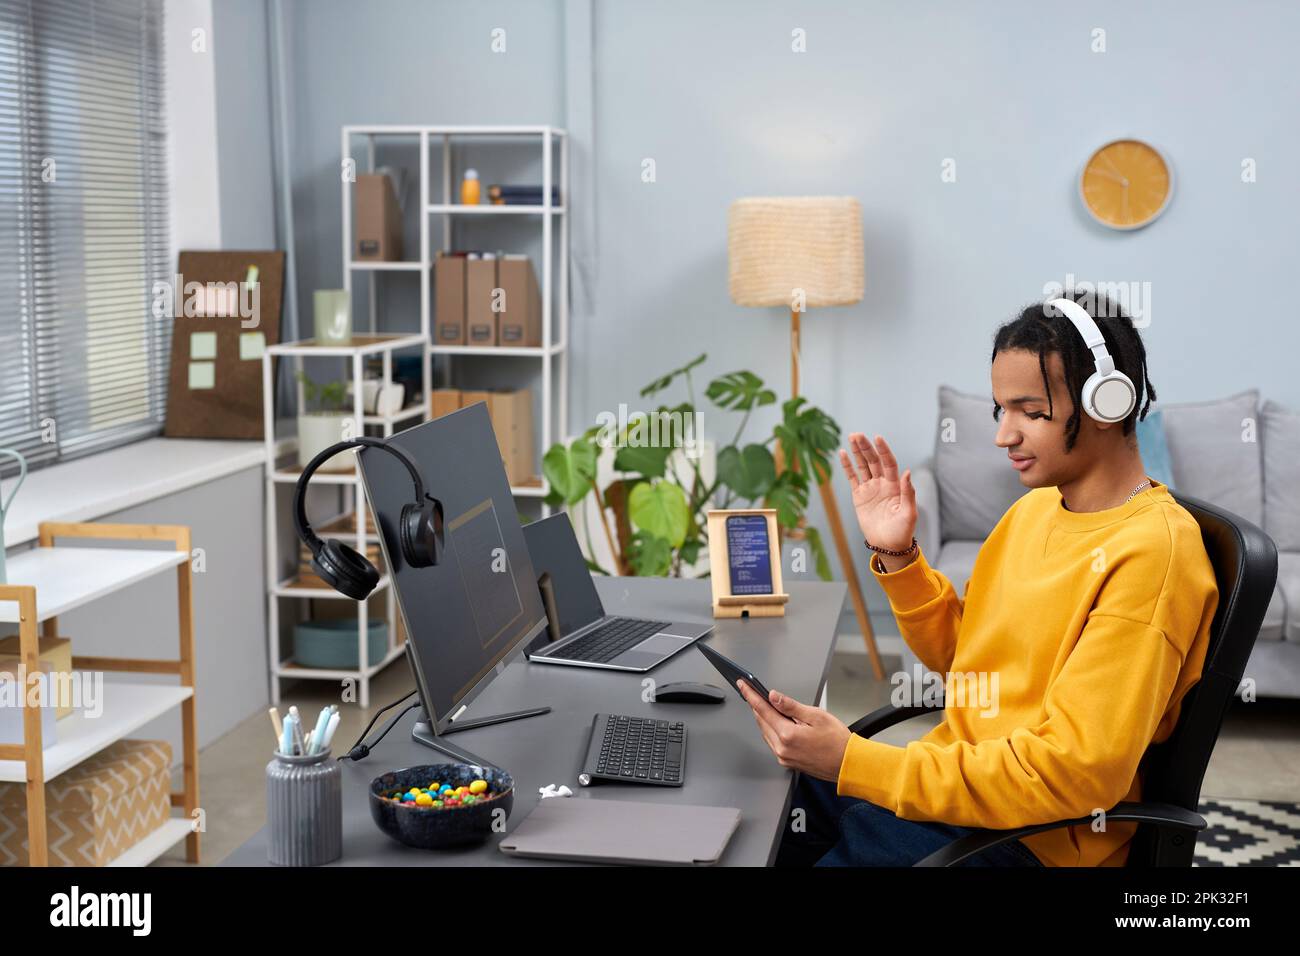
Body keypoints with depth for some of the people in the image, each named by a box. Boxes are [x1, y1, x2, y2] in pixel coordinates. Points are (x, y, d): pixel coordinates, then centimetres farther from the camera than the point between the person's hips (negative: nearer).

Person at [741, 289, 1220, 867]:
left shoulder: (1151, 551, -20)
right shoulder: (1036, 507, 7)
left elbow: (1074, 772, -24)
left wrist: (854, 763, -26)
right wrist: (896, 555, -1)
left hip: (1038, 835, -7)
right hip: (957, 772, 8)